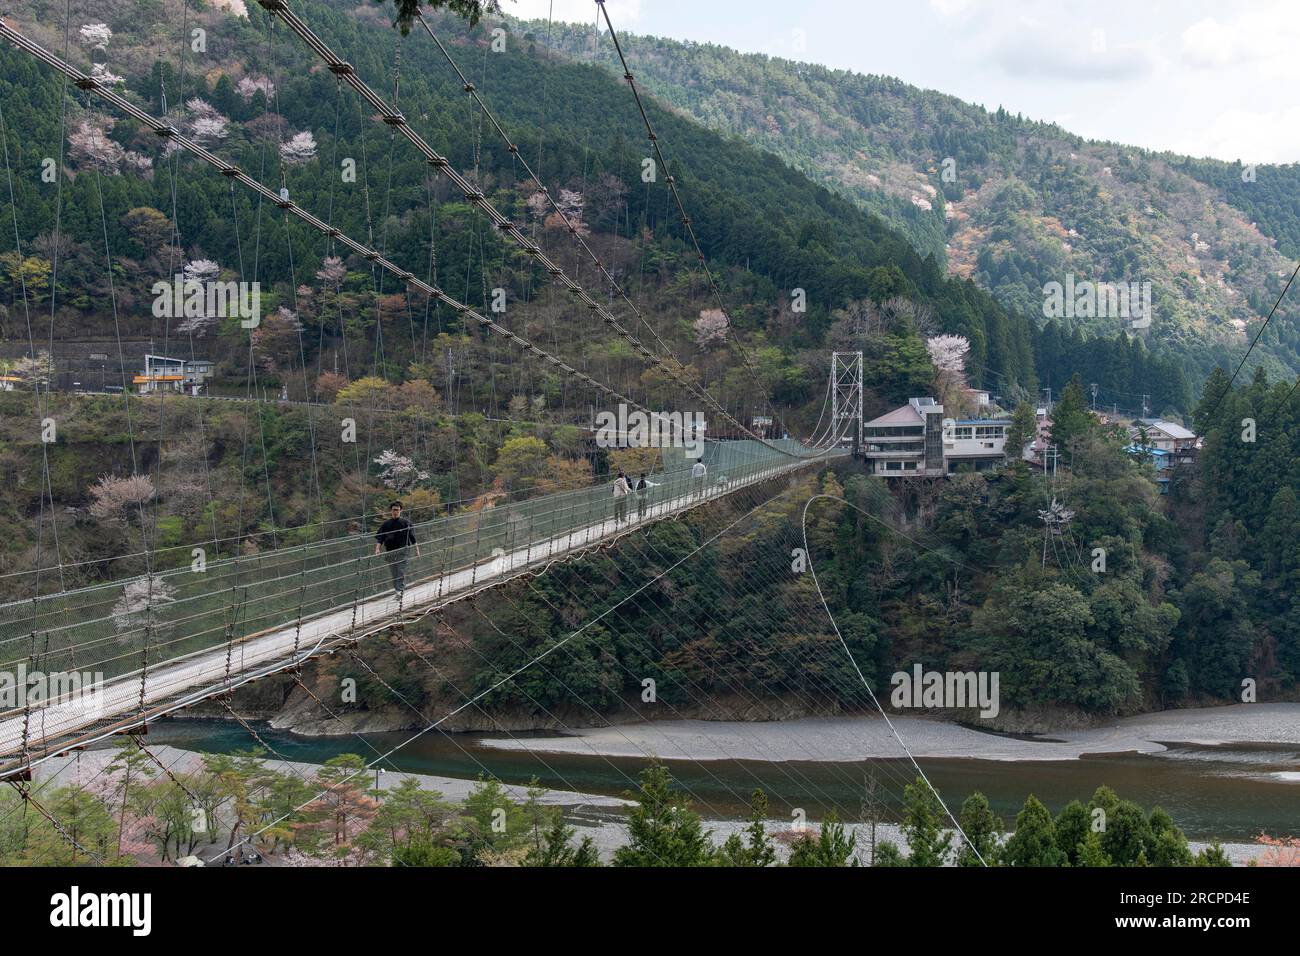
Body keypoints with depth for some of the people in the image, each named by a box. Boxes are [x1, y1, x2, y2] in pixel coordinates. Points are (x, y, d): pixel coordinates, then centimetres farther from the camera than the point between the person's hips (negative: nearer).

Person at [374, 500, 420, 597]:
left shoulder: (405, 523, 1)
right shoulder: (386, 524, 8)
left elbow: (413, 538, 2)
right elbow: (379, 538, 6)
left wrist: (417, 550, -2)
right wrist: (377, 548, -9)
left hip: (401, 551, -3)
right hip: (389, 552, 3)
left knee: (401, 572, -11)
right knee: (393, 573, 9)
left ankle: (400, 590, -15)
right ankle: (396, 589, 21)